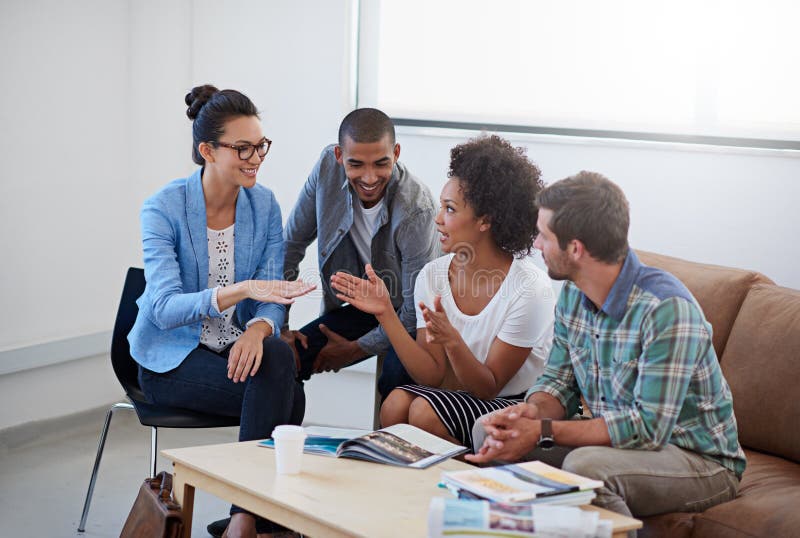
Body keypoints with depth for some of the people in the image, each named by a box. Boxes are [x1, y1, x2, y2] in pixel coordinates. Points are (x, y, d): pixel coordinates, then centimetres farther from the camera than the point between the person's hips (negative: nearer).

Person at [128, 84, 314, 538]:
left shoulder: (264, 205, 0)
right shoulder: (164, 208, -14)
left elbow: (270, 297, -2)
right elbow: (166, 309, -25)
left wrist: (258, 328, -27)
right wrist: (242, 290, -40)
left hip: (234, 346, 4)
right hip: (170, 357, -4)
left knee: (278, 357, -31)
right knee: (286, 396, -27)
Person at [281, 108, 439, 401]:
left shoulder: (416, 209, -29)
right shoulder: (328, 167, -15)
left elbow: (416, 313, -22)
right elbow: (292, 243, -3)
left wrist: (356, 349, -14)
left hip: (407, 319, -4)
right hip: (358, 307, 4)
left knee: (398, 375, -34)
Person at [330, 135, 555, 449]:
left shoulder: (529, 289, -18)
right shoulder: (432, 276, -2)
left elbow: (488, 387, -14)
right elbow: (433, 376, -6)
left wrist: (452, 341, -33)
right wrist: (385, 314, -14)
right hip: (458, 395, 5)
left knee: (425, 411, -26)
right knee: (396, 404, -24)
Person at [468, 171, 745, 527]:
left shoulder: (668, 310, -27)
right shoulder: (572, 295, -1)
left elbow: (648, 428, -29)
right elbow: (559, 380, 7)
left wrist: (543, 432, -28)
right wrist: (534, 411, -17)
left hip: (699, 458, -7)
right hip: (618, 441, 8)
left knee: (586, 465, -35)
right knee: (490, 430, -2)